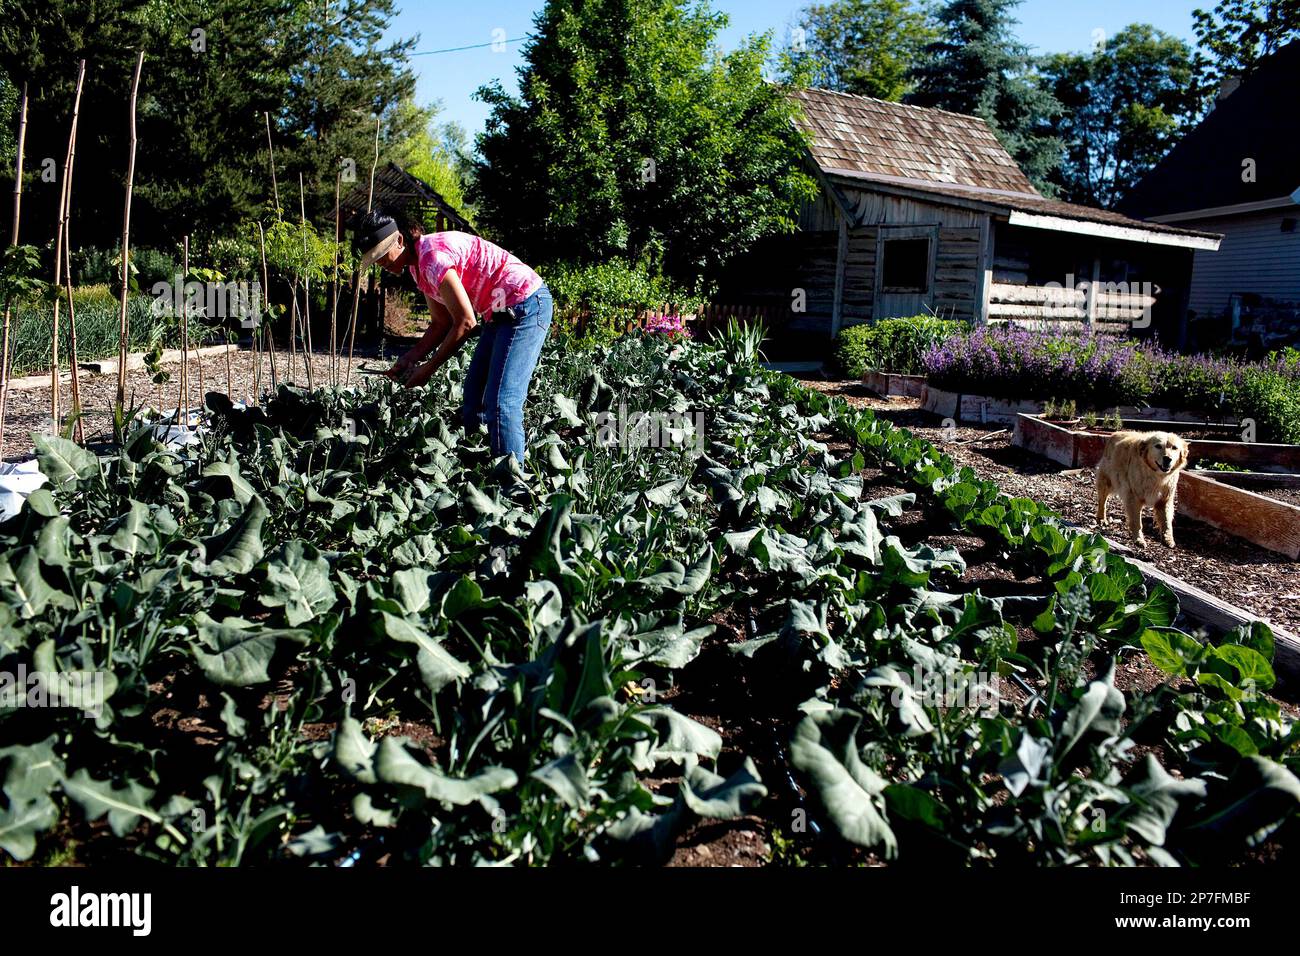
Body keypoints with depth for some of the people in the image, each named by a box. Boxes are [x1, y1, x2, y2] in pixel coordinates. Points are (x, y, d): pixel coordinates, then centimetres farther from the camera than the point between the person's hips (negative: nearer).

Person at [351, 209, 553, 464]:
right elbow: (442, 323, 12)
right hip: (501, 312, 10)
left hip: (525, 305, -10)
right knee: (473, 397, 8)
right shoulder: (418, 264, 9)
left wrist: (428, 369, -13)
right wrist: (409, 358, 0)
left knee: (499, 402, -15)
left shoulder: (432, 256, -21)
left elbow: (465, 323, -21)